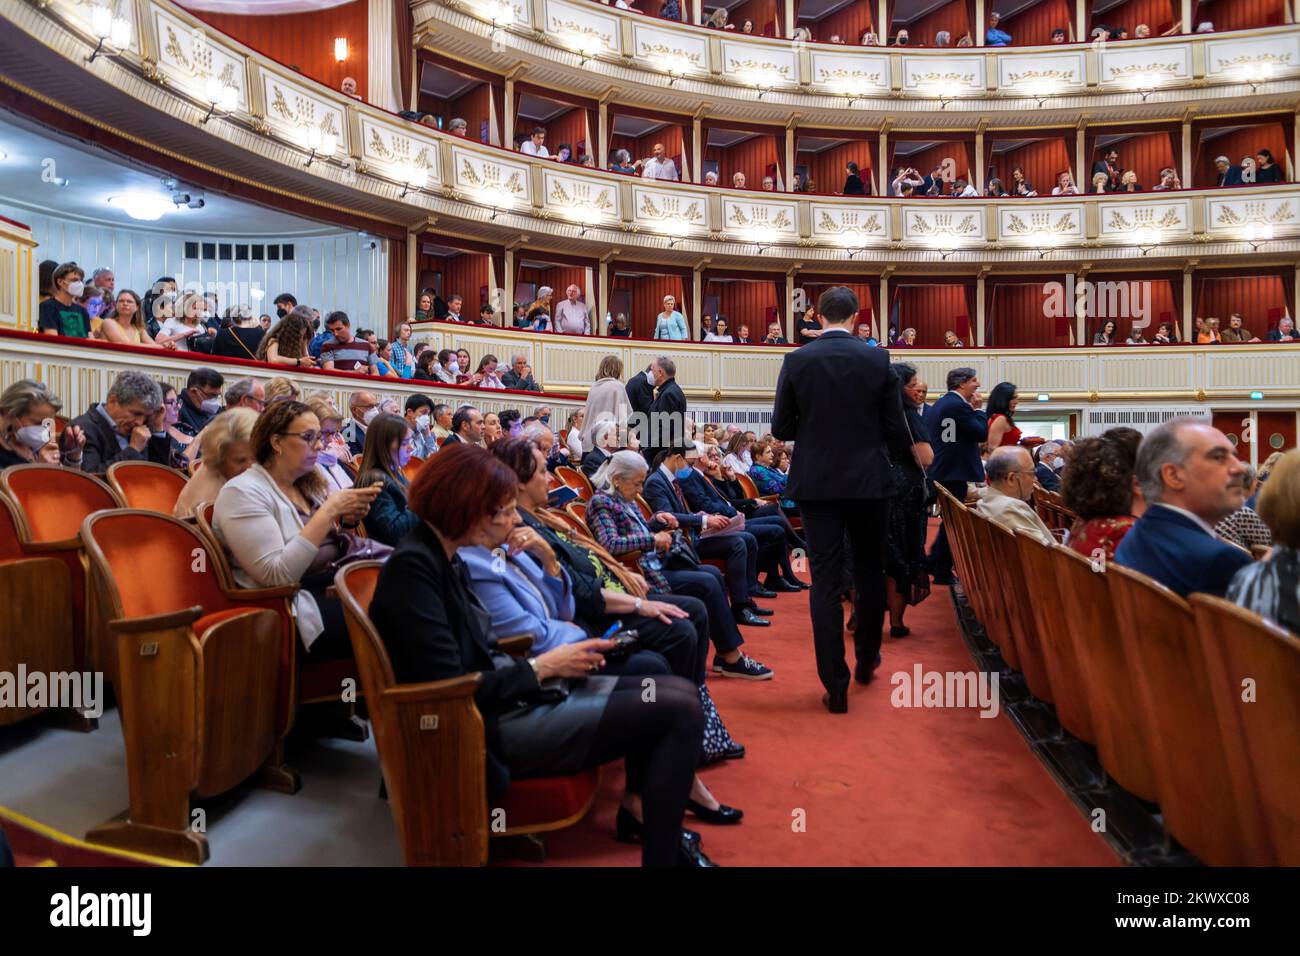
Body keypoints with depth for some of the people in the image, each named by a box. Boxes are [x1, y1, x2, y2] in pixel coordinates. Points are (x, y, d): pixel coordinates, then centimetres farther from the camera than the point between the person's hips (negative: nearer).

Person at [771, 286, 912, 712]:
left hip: (816, 483, -1)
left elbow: (780, 428, -1)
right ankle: (867, 661, 35)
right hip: (868, 481, 1)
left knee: (825, 582, 2)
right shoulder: (878, 359, -3)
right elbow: (896, 429, -1)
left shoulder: (796, 360, -4)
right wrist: (904, 449, 22)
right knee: (870, 573, 18)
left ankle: (836, 686, 4)